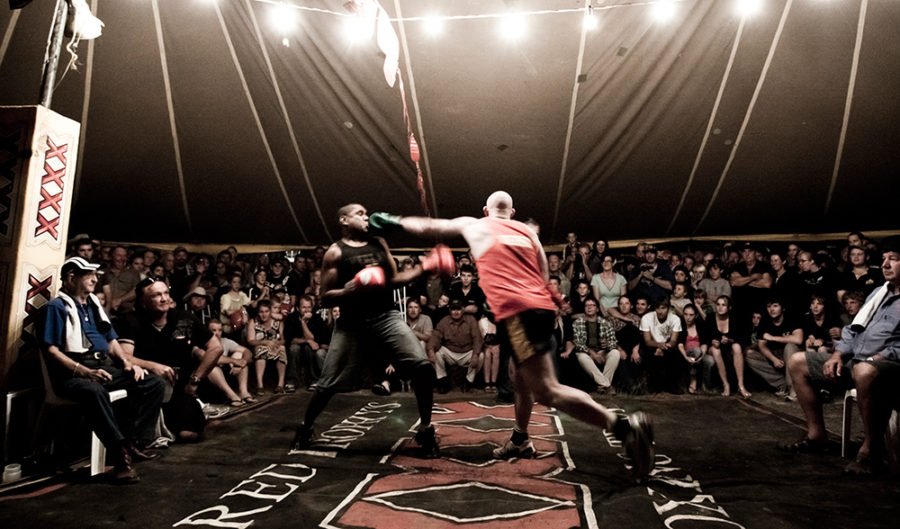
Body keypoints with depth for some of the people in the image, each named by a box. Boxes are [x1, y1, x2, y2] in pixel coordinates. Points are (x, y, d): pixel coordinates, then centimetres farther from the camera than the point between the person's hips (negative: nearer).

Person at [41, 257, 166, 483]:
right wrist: (85, 372, -23)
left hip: (105, 366, 8)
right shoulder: (57, 307, -3)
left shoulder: (94, 304, 20)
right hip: (73, 373, -7)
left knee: (154, 383, -9)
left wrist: (128, 362, 3)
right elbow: (52, 350, -12)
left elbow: (112, 340, 21)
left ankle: (134, 441, -11)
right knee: (94, 391, -41)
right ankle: (121, 454, -35)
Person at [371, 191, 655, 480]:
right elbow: (544, 277, 19)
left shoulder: (473, 225, 14)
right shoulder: (528, 232, 22)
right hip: (542, 306, 7)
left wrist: (393, 221, 44)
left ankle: (625, 426, -21)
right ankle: (520, 440, 39)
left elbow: (428, 226, 28)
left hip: (517, 311, -7)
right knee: (523, 376, 25)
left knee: (547, 392, -12)